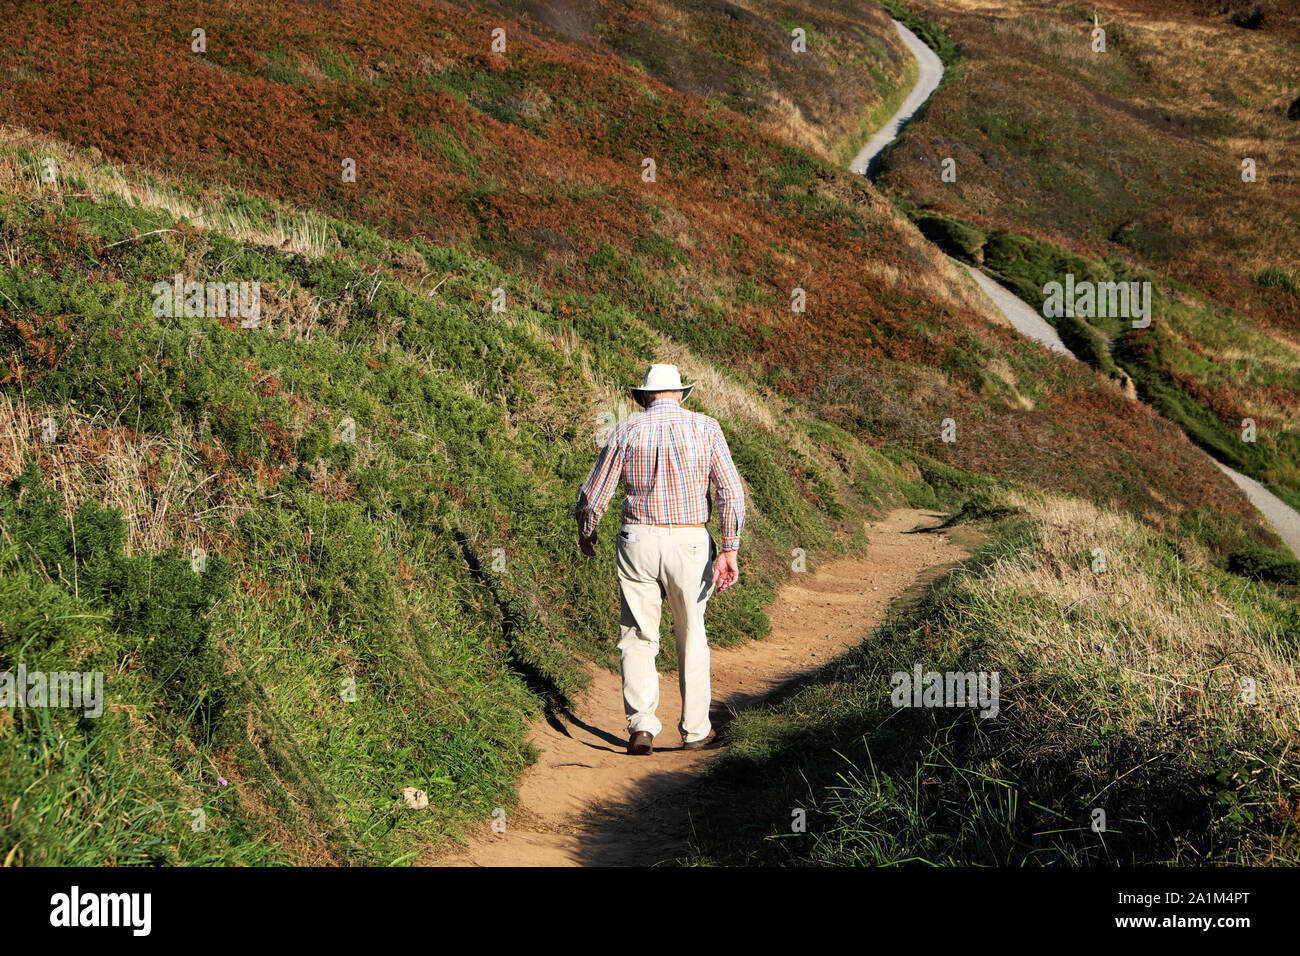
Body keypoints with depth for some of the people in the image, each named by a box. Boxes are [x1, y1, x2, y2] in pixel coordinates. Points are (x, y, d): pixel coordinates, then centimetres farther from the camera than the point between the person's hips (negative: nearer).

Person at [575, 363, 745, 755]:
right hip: (690, 543, 0)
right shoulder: (705, 428, 2)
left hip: (638, 542, 0)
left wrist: (585, 533, 24)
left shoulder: (627, 431, 2)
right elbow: (731, 491, -6)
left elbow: (593, 495, 5)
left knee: (637, 638, 6)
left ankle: (642, 725, -7)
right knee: (691, 638, 13)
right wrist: (730, 550, -6)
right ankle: (696, 731, 16)